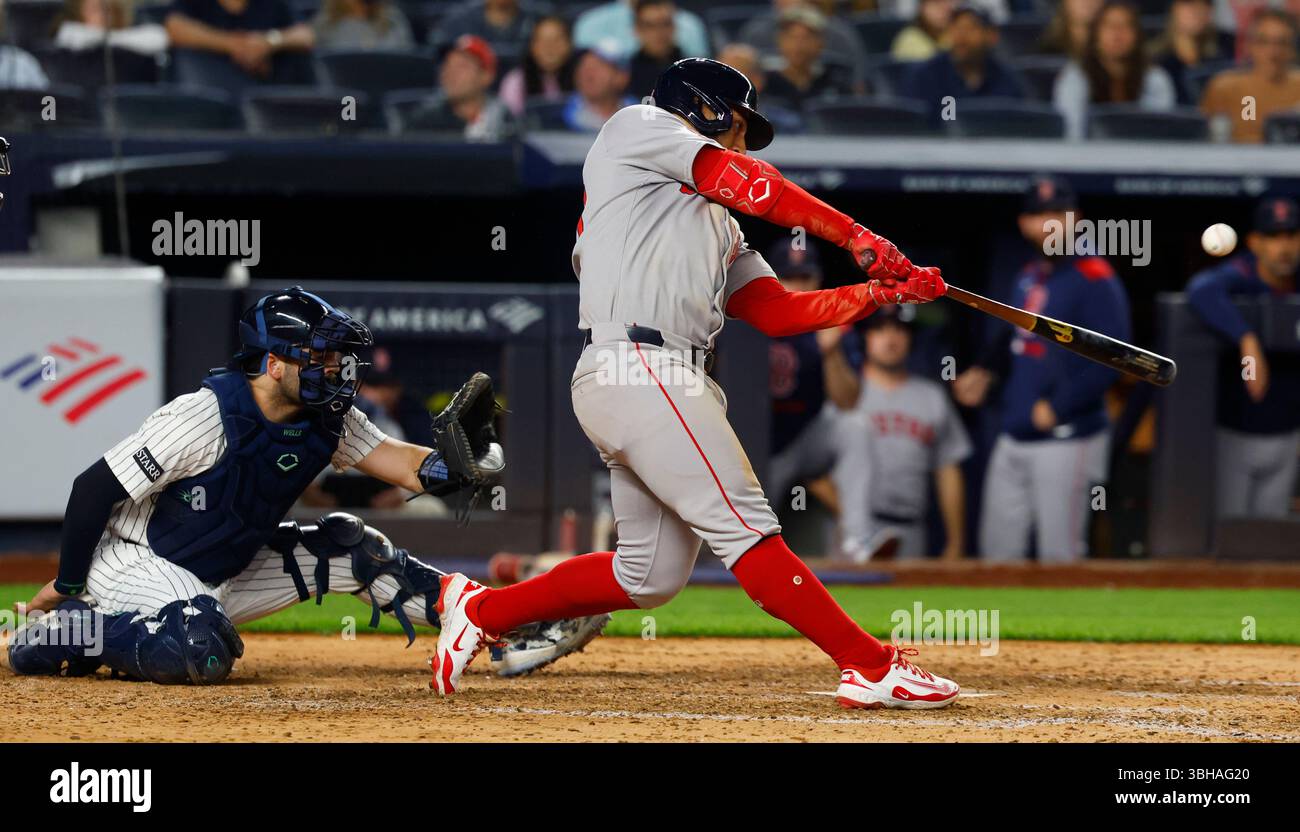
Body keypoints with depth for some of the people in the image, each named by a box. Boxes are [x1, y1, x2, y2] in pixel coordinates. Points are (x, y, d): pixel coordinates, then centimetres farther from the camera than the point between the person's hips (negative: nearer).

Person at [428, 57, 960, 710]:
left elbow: (776, 313, 21)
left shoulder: (718, 226, 32)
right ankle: (871, 668, -20)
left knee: (650, 575, 9)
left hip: (672, 385, 10)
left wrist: (882, 291, 10)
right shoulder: (637, 128, 10)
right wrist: (858, 238, 1)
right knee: (745, 527, -14)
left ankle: (480, 609, 22)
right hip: (635, 368, -10)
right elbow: (749, 186, -1)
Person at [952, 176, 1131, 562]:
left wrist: (1057, 407, -19)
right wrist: (983, 371, 12)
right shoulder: (1028, 277, 14)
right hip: (1013, 439, 8)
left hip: (1066, 440, -8)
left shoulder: (1094, 280, -11)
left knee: (1059, 558, -8)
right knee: (997, 551, 11)